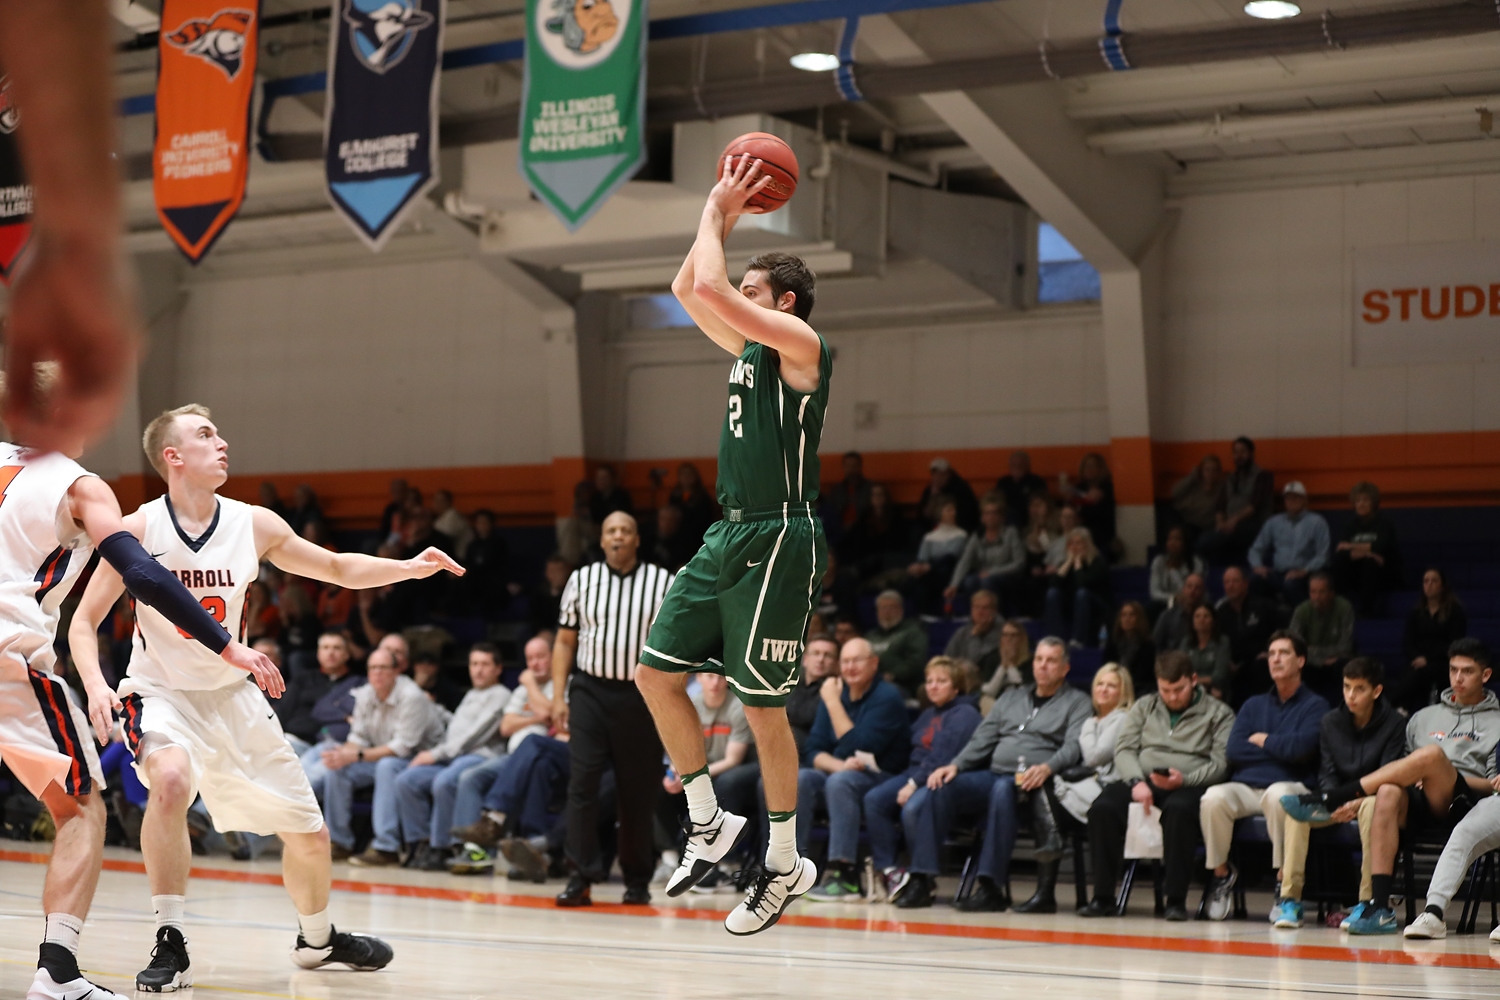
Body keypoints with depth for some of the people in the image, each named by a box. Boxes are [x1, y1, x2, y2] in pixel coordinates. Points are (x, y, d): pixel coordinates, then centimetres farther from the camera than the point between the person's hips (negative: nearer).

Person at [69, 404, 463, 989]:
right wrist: (96, 684, -28)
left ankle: (316, 940, 36)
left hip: (231, 695, 4)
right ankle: (170, 945, -24)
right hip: (161, 693, -4)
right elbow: (84, 621, -10)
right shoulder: (139, 530, -15)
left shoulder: (254, 525, -7)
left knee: (307, 831, 7)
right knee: (171, 782, -36)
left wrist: (407, 568, -12)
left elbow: (339, 569, 5)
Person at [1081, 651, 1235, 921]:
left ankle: (1176, 899, -34)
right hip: (1143, 780, 3)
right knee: (1103, 807, -28)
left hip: (1189, 786, -3)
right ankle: (1103, 896, -21)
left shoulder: (1218, 714, 10)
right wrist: (1137, 782, -9)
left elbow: (1220, 764, 0)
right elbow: (1124, 749, 11)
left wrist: (1184, 780, -17)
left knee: (1178, 808, -40)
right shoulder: (1144, 707, 21)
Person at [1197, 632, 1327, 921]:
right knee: (1214, 798, -31)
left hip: (1290, 787, -3)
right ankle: (1220, 872, -9)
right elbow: (1234, 751, 6)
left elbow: (1302, 748, -10)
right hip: (1244, 787, 3)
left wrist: (1262, 740, 4)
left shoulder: (1315, 706, 9)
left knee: (1278, 795, -40)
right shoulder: (1253, 705, 22)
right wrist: (1281, 748, 2)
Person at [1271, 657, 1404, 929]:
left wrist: (1357, 801, -29)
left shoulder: (1394, 724, -5)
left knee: (1372, 805, -39)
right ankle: (1289, 899, -28)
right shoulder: (1330, 723, 7)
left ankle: (1368, 902, -38)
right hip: (1338, 801, 4)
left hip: (1373, 797, -4)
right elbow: (1327, 773, 3)